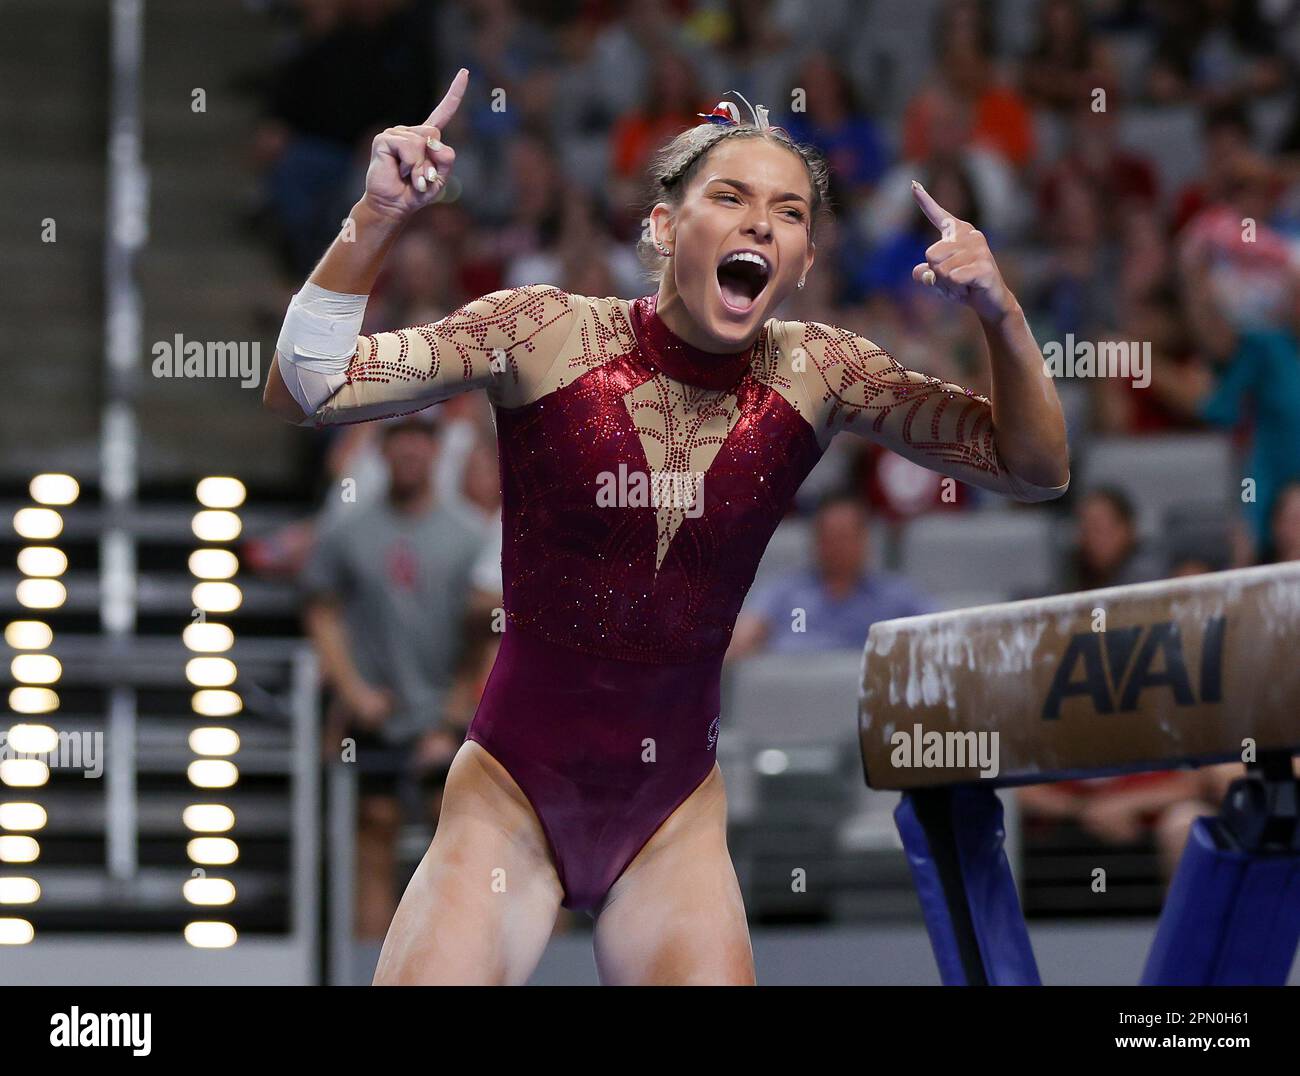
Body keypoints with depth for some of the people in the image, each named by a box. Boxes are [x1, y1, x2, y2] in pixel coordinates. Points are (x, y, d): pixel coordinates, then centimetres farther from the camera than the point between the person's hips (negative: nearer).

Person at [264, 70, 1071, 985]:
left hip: (674, 814, 2)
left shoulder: (815, 376, -4)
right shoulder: (548, 335, -11)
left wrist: (1000, 313, -18)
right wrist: (378, 219, -29)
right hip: (513, 794, -2)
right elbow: (305, 392, -16)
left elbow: (1036, 470, -1)